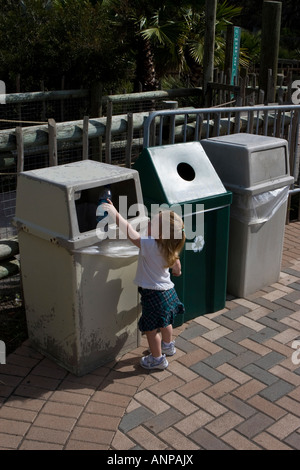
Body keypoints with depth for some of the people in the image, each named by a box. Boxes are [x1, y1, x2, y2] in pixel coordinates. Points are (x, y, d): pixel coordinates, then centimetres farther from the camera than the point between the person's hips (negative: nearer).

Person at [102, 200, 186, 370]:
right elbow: (176, 265, 9)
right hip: (167, 290, 8)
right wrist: (177, 271, 32)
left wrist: (115, 213, -25)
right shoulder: (170, 249, -7)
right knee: (165, 322, 29)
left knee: (151, 328, 10)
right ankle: (168, 346, 51)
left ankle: (157, 359, 25)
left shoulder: (150, 245, -29)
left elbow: (130, 232, -31)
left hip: (153, 294, -8)